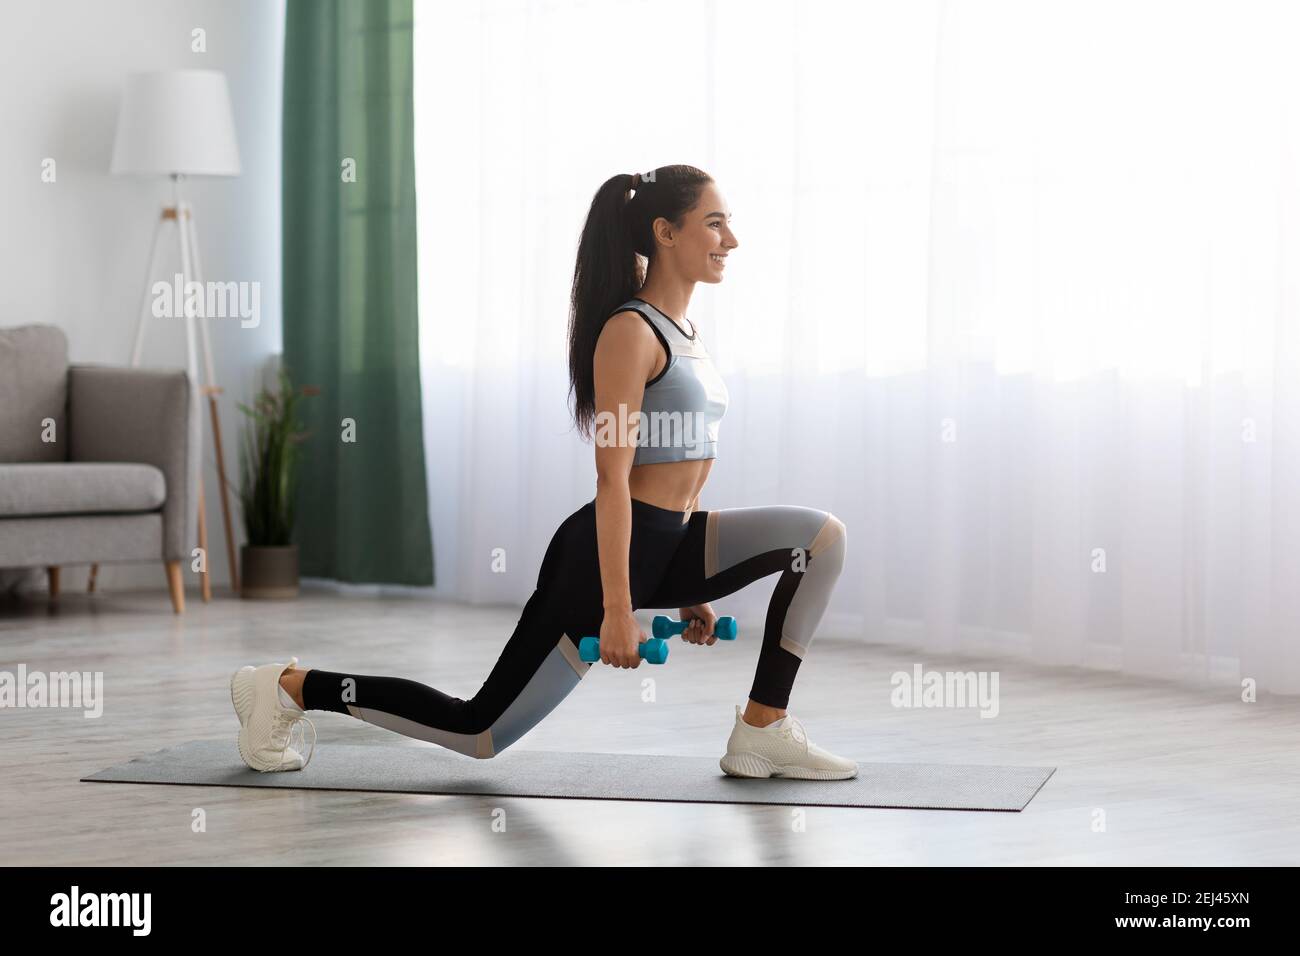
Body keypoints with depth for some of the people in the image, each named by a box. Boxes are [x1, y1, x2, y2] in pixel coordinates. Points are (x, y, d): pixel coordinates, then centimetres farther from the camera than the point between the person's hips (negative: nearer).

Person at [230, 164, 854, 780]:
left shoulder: (682, 332, 13)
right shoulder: (629, 333, -14)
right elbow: (613, 479, -20)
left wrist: (689, 586, 21)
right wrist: (617, 610, -23)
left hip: (669, 545, 9)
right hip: (608, 551, -9)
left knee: (823, 536, -6)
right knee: (479, 732, -4)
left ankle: (763, 733, -3)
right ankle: (291, 688, 9)